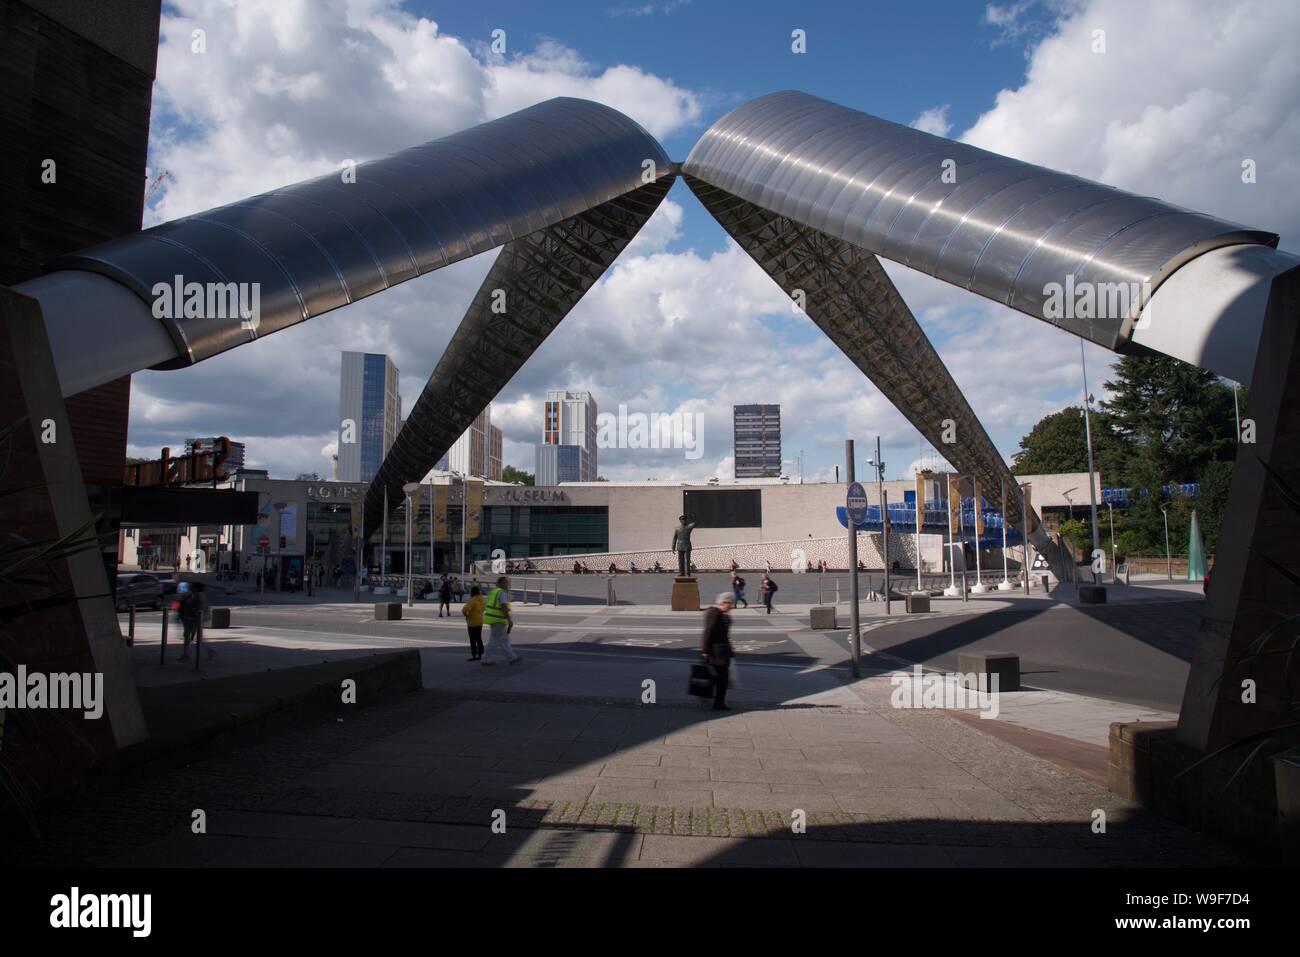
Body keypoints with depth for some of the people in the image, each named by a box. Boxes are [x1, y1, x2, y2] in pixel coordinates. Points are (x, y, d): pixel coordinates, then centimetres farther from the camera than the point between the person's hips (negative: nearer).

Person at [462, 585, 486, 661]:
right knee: (479, 639, 12)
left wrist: (465, 614, -10)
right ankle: (480, 655, 15)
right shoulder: (482, 600, 7)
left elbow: (465, 609, -30)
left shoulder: (472, 601, -19)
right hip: (480, 621, 8)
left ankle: (474, 656, 1)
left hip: (472, 622, -8)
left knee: (473, 640, -2)